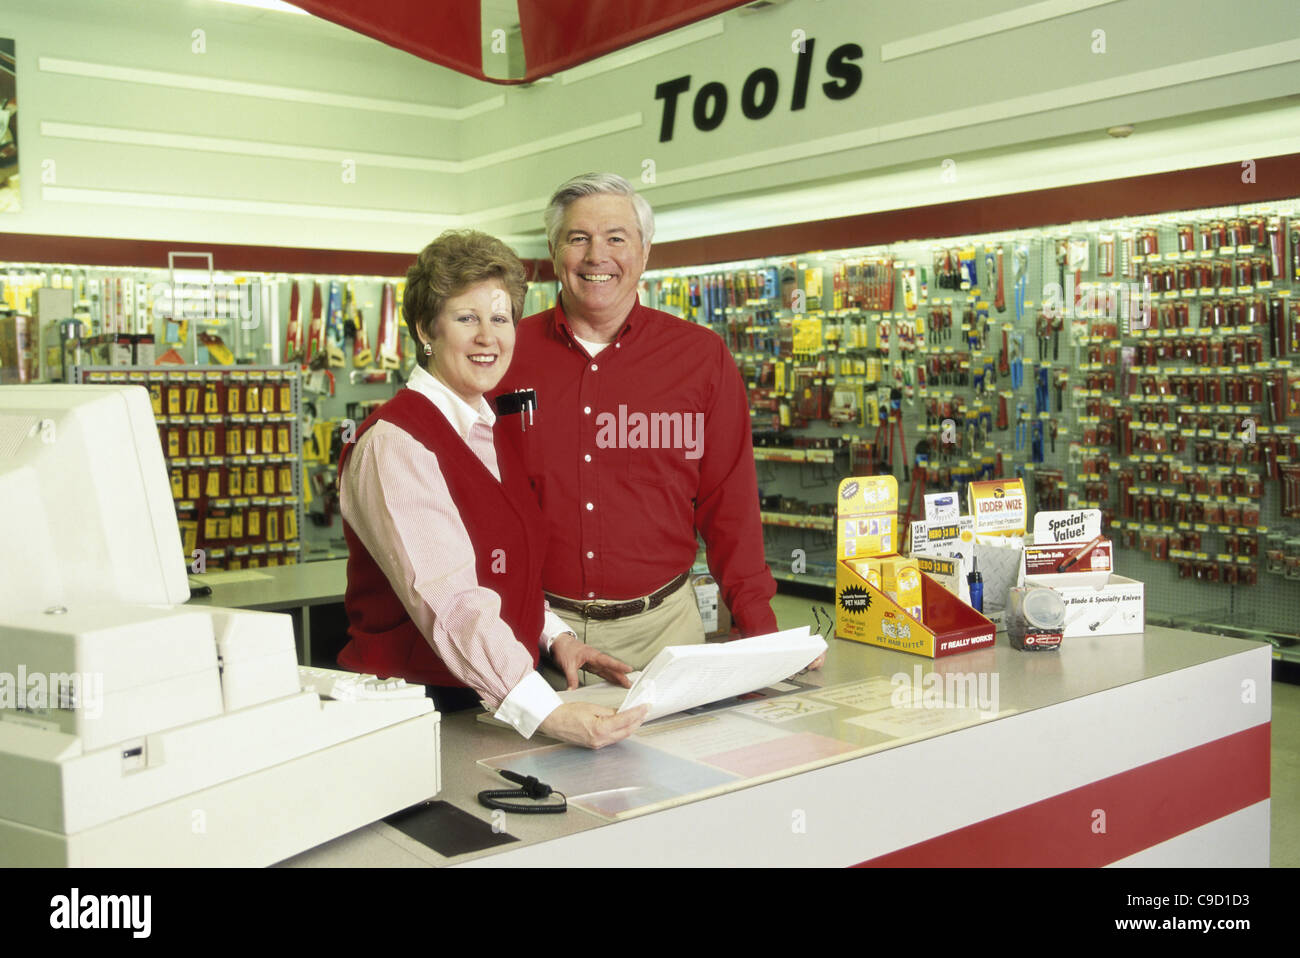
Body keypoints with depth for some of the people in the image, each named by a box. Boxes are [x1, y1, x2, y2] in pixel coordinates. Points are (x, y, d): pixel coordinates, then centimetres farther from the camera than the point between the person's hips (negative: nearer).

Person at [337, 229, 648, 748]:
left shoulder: (491, 433, 13)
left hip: (501, 704, 7)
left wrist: (553, 635, 7)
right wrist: (546, 712, -32)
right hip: (411, 712, -6)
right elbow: (449, 600, -24)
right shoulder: (394, 442, -14)